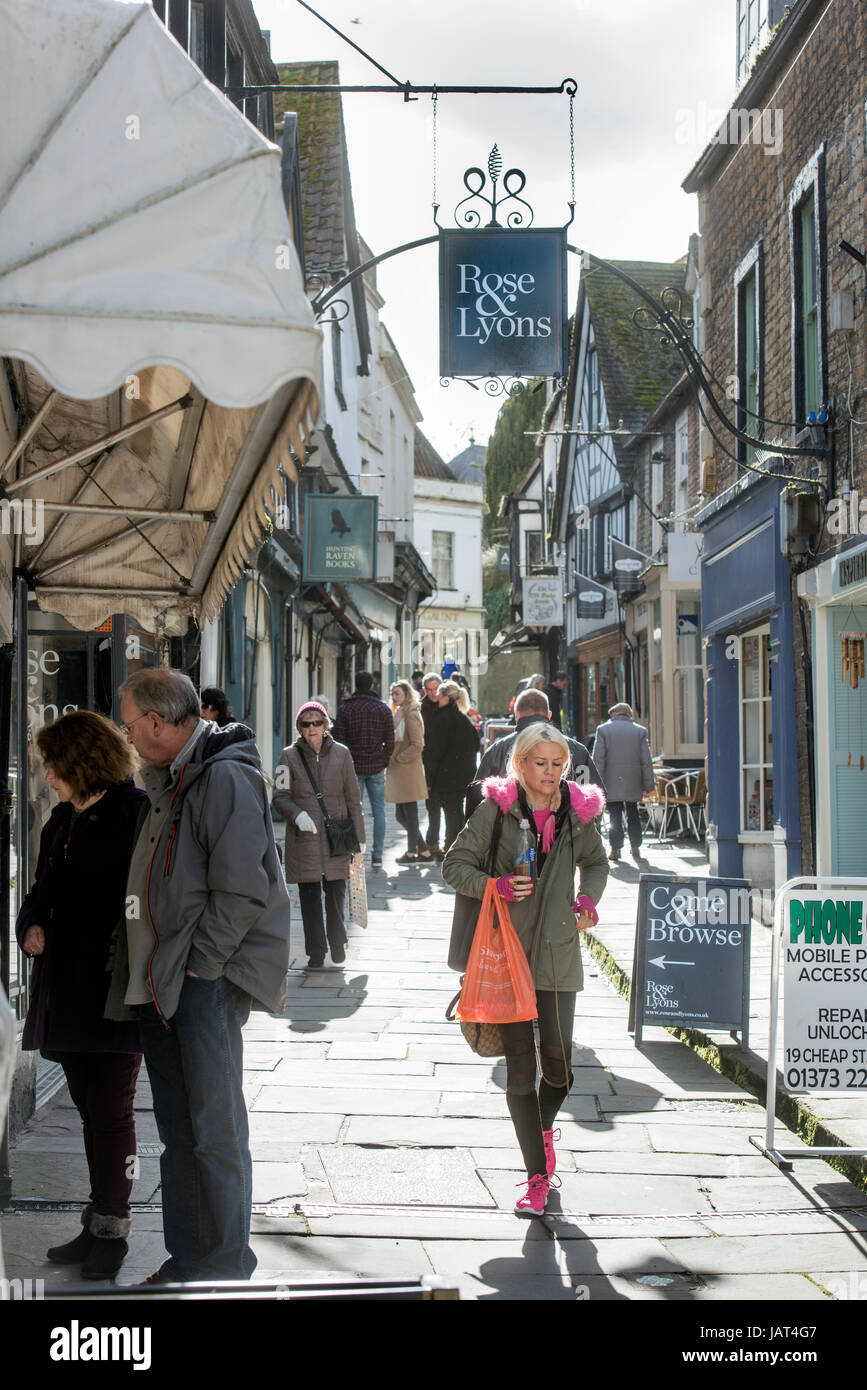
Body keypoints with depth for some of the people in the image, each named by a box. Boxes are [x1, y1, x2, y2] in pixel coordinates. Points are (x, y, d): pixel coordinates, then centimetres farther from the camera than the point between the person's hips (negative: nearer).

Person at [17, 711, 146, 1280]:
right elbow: (43, 891, 20)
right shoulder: (63, 820, 14)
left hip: (115, 988, -8)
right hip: (68, 989, 8)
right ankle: (100, 1225, 25)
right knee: (90, 1110, 15)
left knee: (111, 1111, 0)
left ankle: (111, 1228, 11)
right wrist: (31, 925, 0)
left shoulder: (135, 814, -11)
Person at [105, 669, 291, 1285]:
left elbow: (242, 893, -20)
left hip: (207, 981, -9)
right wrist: (150, 968, 14)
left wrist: (196, 967, -15)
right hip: (157, 983, 9)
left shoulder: (225, 778, -14)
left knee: (215, 1133, -3)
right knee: (178, 1134, 13)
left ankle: (227, 1263, 7)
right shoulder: (167, 782, 17)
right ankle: (185, 1260, 21)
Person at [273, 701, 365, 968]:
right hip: (304, 837, 0)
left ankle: (337, 943, 19)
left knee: (336, 891, -3)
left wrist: (358, 837, 6)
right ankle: (316, 953, 11)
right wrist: (297, 814, -17)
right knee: (309, 895, 1)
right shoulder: (290, 756, 3)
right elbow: (280, 796, 3)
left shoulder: (341, 754, 6)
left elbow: (353, 798, 9)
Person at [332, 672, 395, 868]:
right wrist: (384, 761, 12)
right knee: (379, 810, 6)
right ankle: (377, 856, 4)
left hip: (353, 767, -1)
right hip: (376, 767, 1)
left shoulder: (344, 709, -2)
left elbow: (338, 740, -4)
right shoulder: (383, 708, 1)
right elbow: (390, 742, -1)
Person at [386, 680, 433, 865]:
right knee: (401, 815, 10)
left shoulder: (410, 715, -11)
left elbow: (417, 745, -17)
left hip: (408, 771, -9)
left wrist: (398, 759, -14)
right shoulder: (399, 714, 17)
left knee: (409, 812, -2)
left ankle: (411, 853, 6)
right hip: (398, 772, 9)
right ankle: (424, 851, 15)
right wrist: (390, 760, 14)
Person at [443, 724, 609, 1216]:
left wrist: (588, 901, 6)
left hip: (559, 952, 2)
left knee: (558, 1058, -1)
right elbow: (455, 864, 0)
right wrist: (497, 886, -16)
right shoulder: (497, 808, -4)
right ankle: (538, 1177, 6)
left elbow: (596, 862, 24)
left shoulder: (578, 810, 6)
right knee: (520, 1064, -2)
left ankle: (544, 1125, 35)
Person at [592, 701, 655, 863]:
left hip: (612, 783, -2)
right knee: (633, 815, 14)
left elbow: (598, 758, -7)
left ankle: (616, 848, 0)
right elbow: (646, 760, 1)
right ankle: (635, 847, 15)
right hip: (633, 783, 2)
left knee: (615, 815, 3)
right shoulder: (640, 730, 3)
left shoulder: (603, 729, -2)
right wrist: (648, 785, 6)